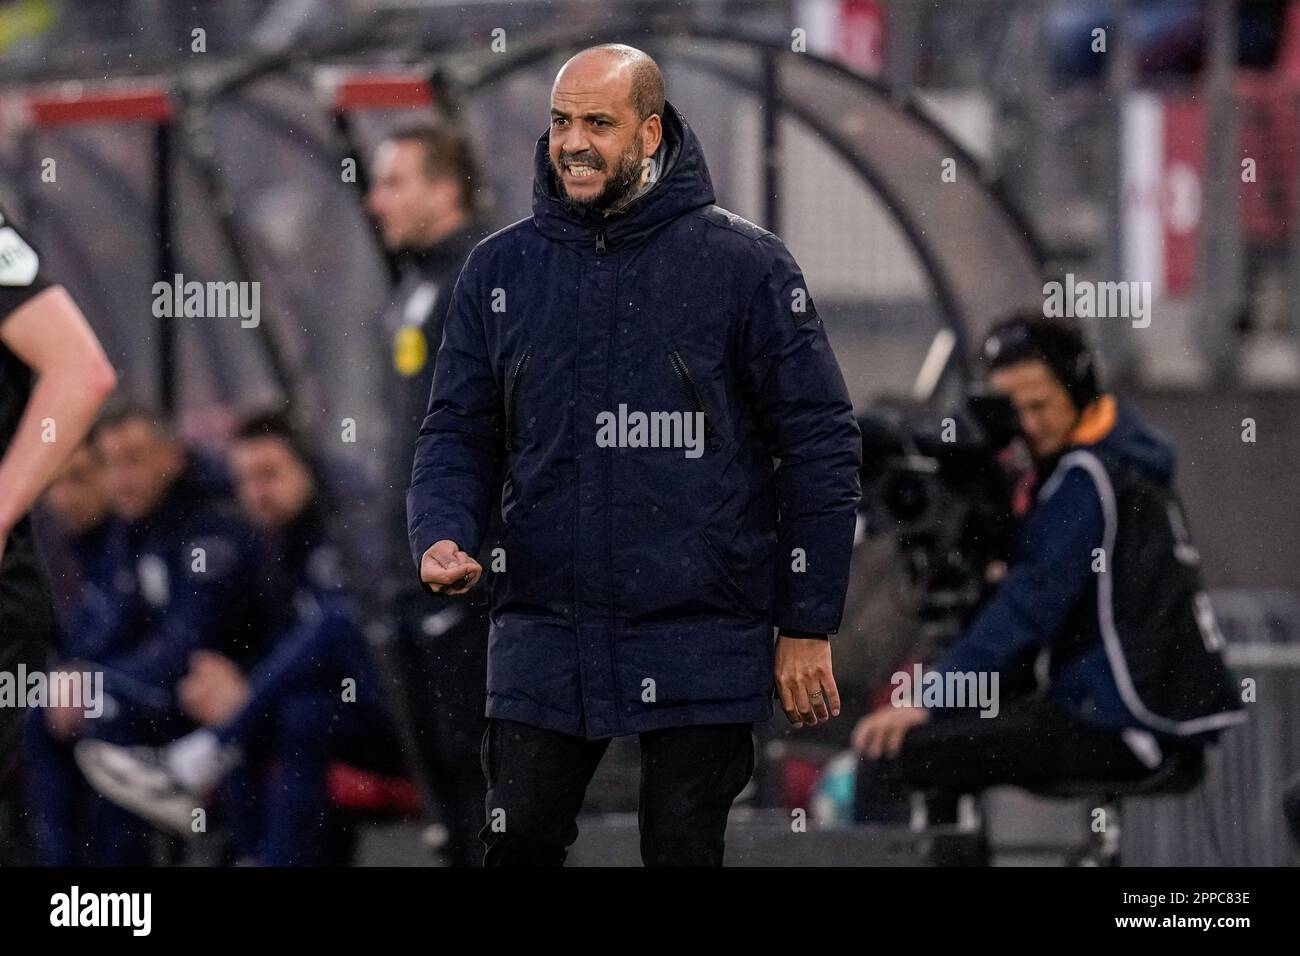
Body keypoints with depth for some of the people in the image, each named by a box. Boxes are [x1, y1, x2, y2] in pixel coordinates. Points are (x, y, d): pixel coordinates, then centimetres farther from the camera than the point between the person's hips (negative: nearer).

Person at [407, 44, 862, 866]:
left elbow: (821, 444, -2)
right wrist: (443, 537, -11)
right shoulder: (501, 270, 7)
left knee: (684, 852, 4)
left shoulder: (745, 264, -3)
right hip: (545, 637, 3)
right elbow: (460, 433, 11)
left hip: (700, 641, -3)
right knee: (519, 845, 2)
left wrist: (808, 627, -5)